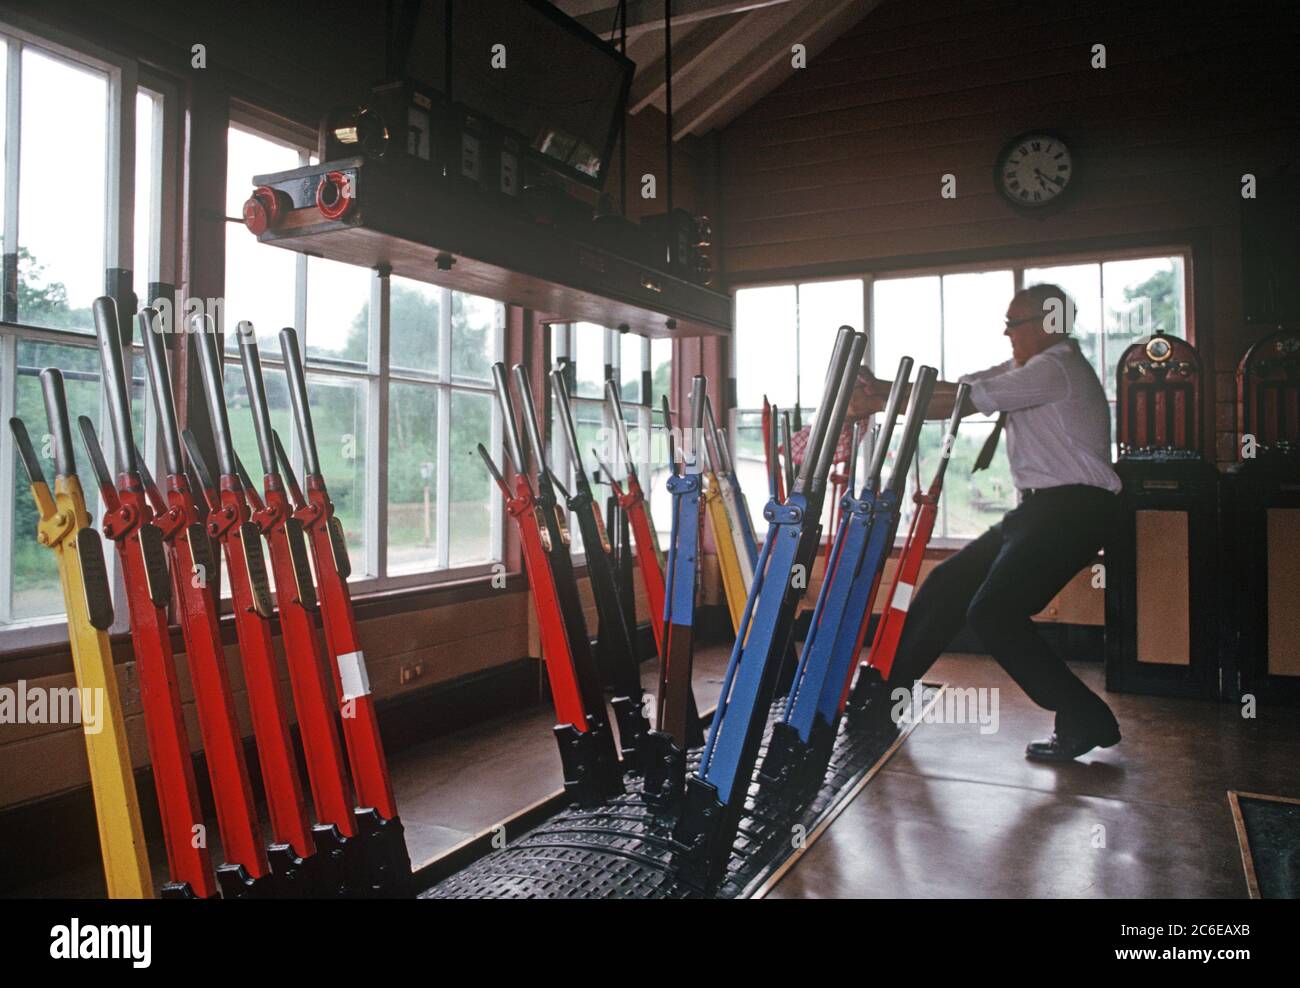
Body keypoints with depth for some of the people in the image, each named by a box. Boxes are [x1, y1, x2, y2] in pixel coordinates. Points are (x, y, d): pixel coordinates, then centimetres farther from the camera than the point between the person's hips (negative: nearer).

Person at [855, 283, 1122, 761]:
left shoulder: (1057, 368, -12)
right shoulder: (1024, 368, 18)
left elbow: (964, 401, -19)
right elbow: (953, 387, 7)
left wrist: (888, 401, -14)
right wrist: (884, 388, -6)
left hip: (1072, 510, -10)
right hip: (1038, 509, 10)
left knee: (993, 612, -16)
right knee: (947, 583, 10)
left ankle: (1086, 721, -5)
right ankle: (884, 689, 19)